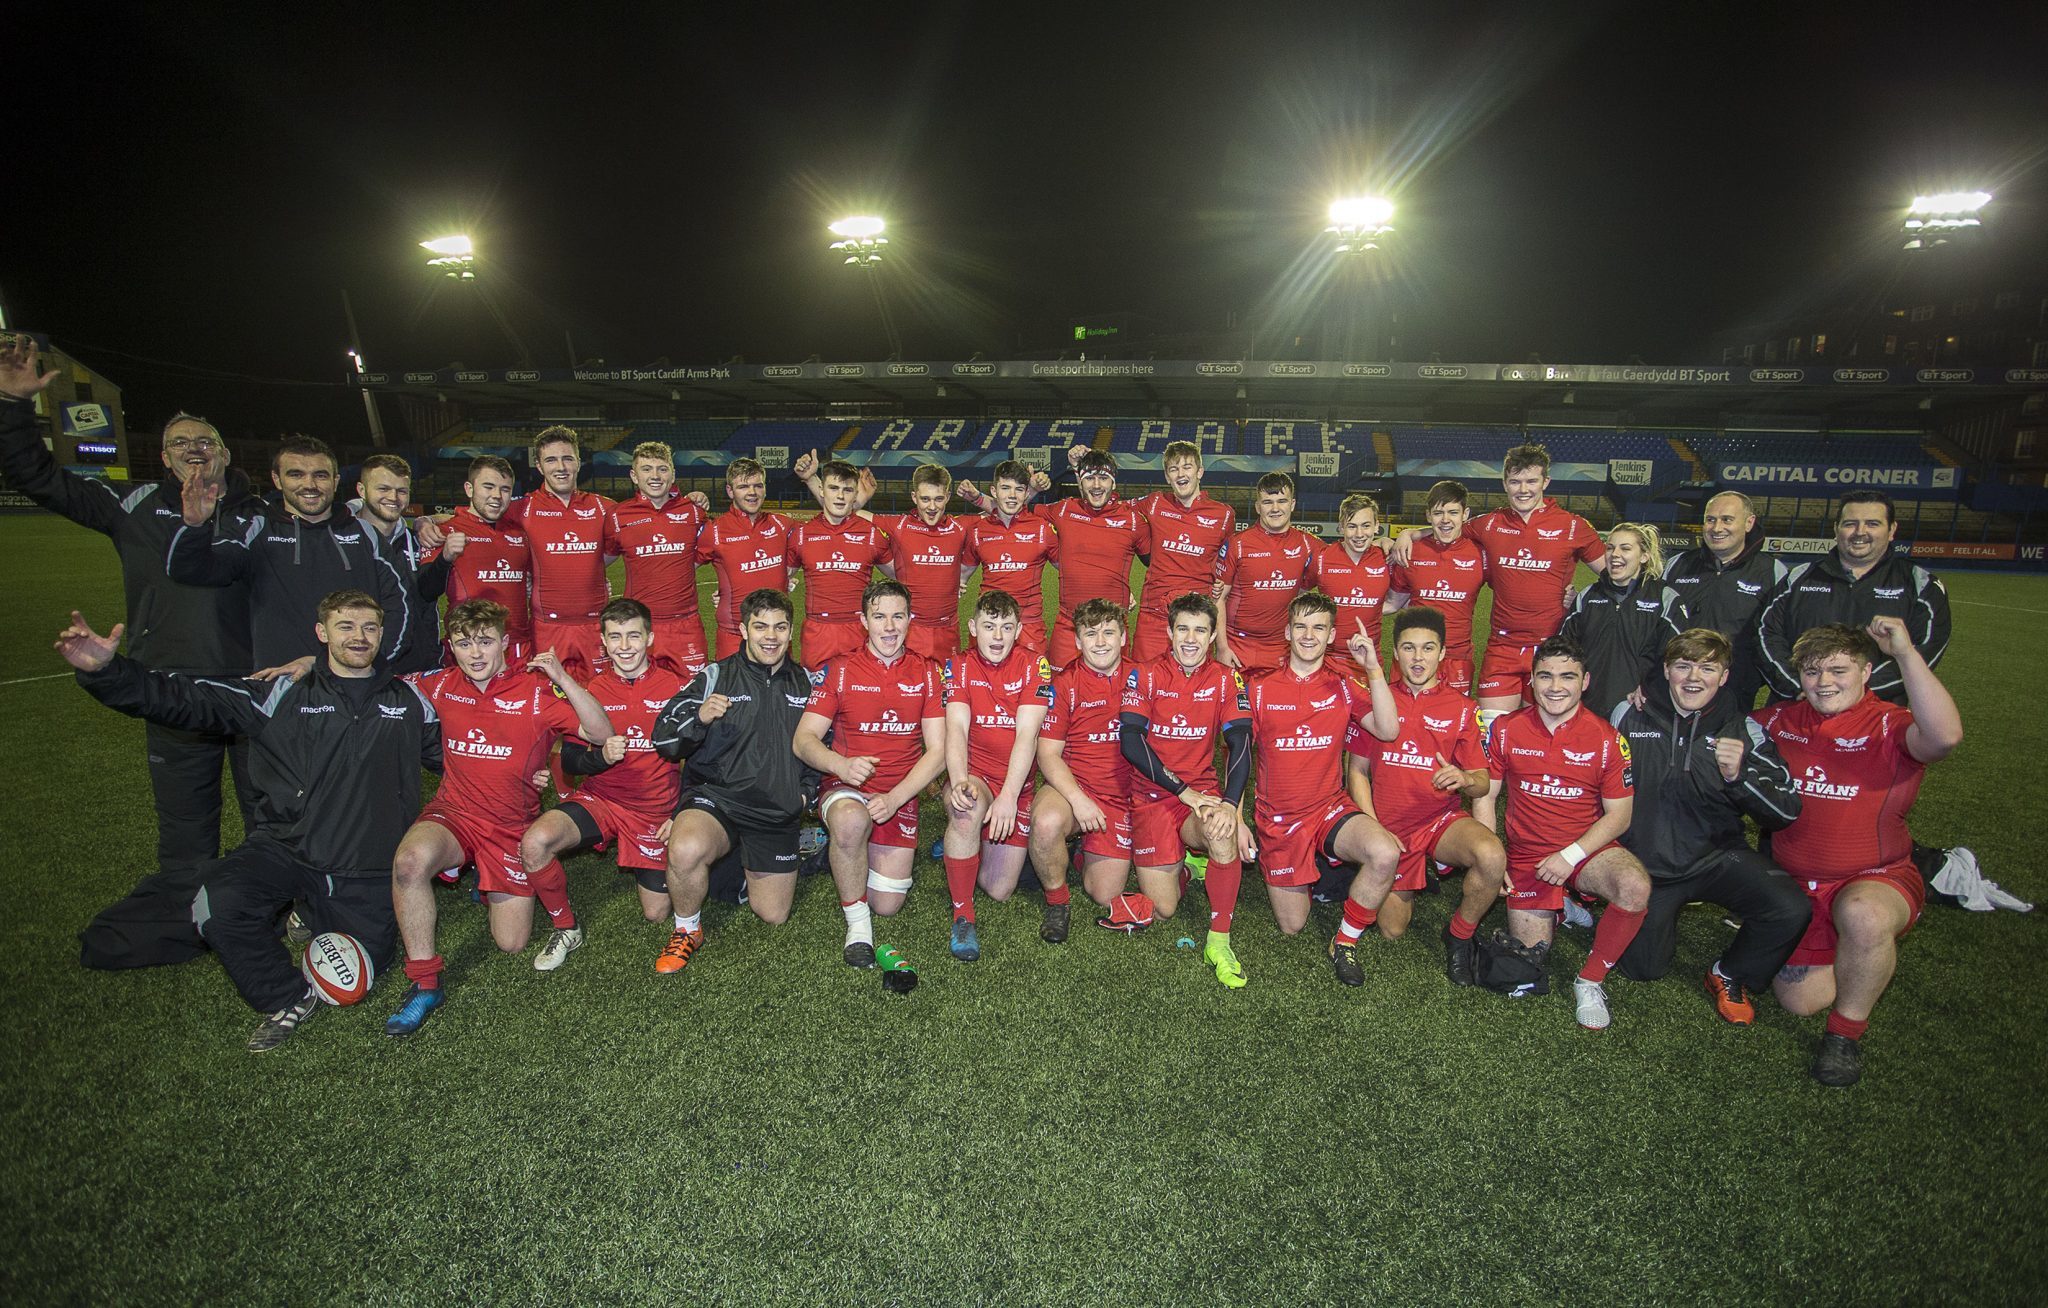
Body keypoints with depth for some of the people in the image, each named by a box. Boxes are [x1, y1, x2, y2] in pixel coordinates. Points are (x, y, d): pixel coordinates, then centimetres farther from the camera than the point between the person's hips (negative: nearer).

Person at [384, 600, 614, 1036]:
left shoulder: (535, 691, -10)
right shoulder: (443, 685, 1)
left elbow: (601, 734, -21)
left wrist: (563, 680, -32)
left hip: (511, 826, -2)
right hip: (452, 814, 2)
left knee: (512, 943, -6)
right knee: (410, 861, -33)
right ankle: (424, 983, -16)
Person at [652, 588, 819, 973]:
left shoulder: (806, 684, 9)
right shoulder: (715, 677, -2)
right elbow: (663, 740, -7)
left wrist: (808, 787, 8)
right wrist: (699, 717, -25)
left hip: (778, 812, 4)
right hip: (717, 797, -3)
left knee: (774, 916, 6)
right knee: (686, 850, -37)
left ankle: (744, 869, 39)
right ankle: (687, 930, -6)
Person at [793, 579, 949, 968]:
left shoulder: (927, 673, 3)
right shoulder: (839, 670, 0)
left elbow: (937, 751, -1)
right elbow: (804, 740, -4)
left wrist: (894, 797, -16)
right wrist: (842, 765, -26)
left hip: (900, 796, 2)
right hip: (845, 789, -2)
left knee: (887, 904, -5)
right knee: (852, 818, -39)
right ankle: (857, 923, -17)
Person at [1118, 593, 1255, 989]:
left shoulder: (1226, 680, 2)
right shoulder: (1144, 675, -3)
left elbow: (1239, 745, -7)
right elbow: (1130, 742, -12)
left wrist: (1231, 805, -22)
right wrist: (1182, 790, -18)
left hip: (1204, 790, 1)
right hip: (1153, 796, -1)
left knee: (1222, 829, -36)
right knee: (1163, 907, -8)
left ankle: (1219, 941, -17)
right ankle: (1181, 864, 28)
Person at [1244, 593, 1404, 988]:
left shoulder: (1343, 687, 1)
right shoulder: (1260, 689, -1)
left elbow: (1387, 730, -16)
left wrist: (1374, 669, -23)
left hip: (1331, 809, 0)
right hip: (1278, 819, 0)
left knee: (1386, 853, -32)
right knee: (1291, 926, 3)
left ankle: (1345, 943, -8)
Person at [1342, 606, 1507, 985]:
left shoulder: (1463, 709, 2)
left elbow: (1483, 782, -2)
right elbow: (1356, 770, 5)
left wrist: (1464, 779, -27)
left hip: (1442, 821, -1)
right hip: (1390, 827, 1)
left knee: (1492, 856, -33)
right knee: (1392, 930, -3)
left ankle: (1459, 935, -5)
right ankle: (1410, 884, 31)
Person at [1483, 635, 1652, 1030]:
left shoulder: (1606, 738, -5)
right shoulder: (1506, 729, -2)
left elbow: (1619, 815, -3)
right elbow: (1484, 795, 3)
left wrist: (1571, 855, -16)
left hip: (1588, 849, -1)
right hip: (1526, 855, 1)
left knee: (1635, 887, -33)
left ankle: (1590, 980, -10)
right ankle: (1557, 909, 32)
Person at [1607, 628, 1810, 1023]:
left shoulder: (1742, 729, -4)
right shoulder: (1630, 715, -4)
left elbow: (1787, 810, -10)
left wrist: (1739, 775, -30)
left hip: (1717, 855, 0)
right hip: (1646, 862, 0)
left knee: (1791, 910, -26)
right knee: (1643, 968, -3)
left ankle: (1730, 975, 4)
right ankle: (1662, 912, 33)